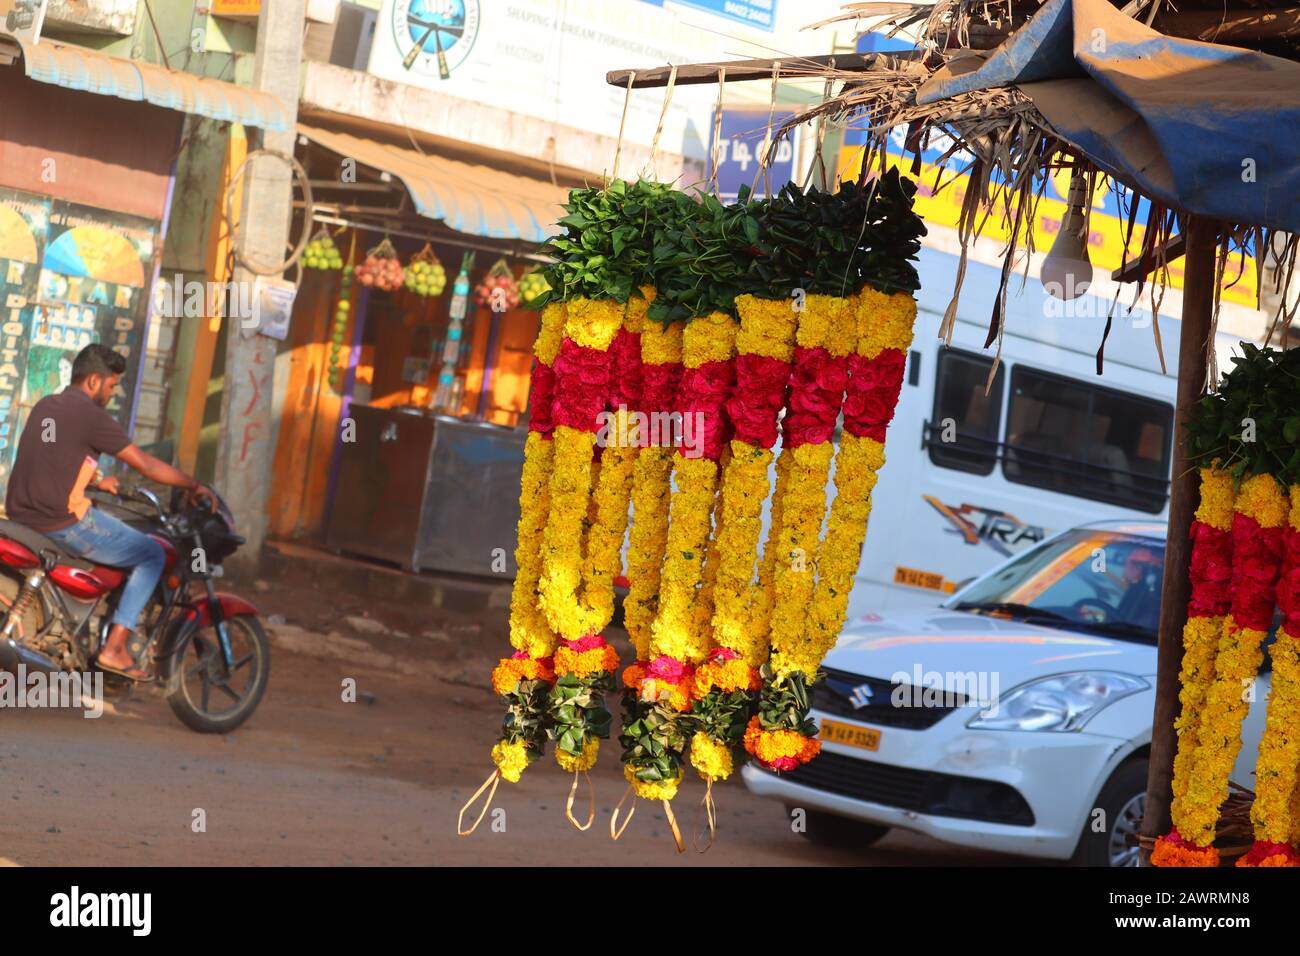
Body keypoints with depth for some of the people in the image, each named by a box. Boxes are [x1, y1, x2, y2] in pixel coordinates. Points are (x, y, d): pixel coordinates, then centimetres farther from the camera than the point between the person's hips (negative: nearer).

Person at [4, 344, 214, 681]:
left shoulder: (45, 406, 15)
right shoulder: (90, 414, -10)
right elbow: (146, 465, -8)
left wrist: (95, 480, 33)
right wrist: (193, 486, 2)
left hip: (22, 515, 9)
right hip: (63, 523, -9)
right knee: (152, 554, 3)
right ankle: (115, 646, -6)